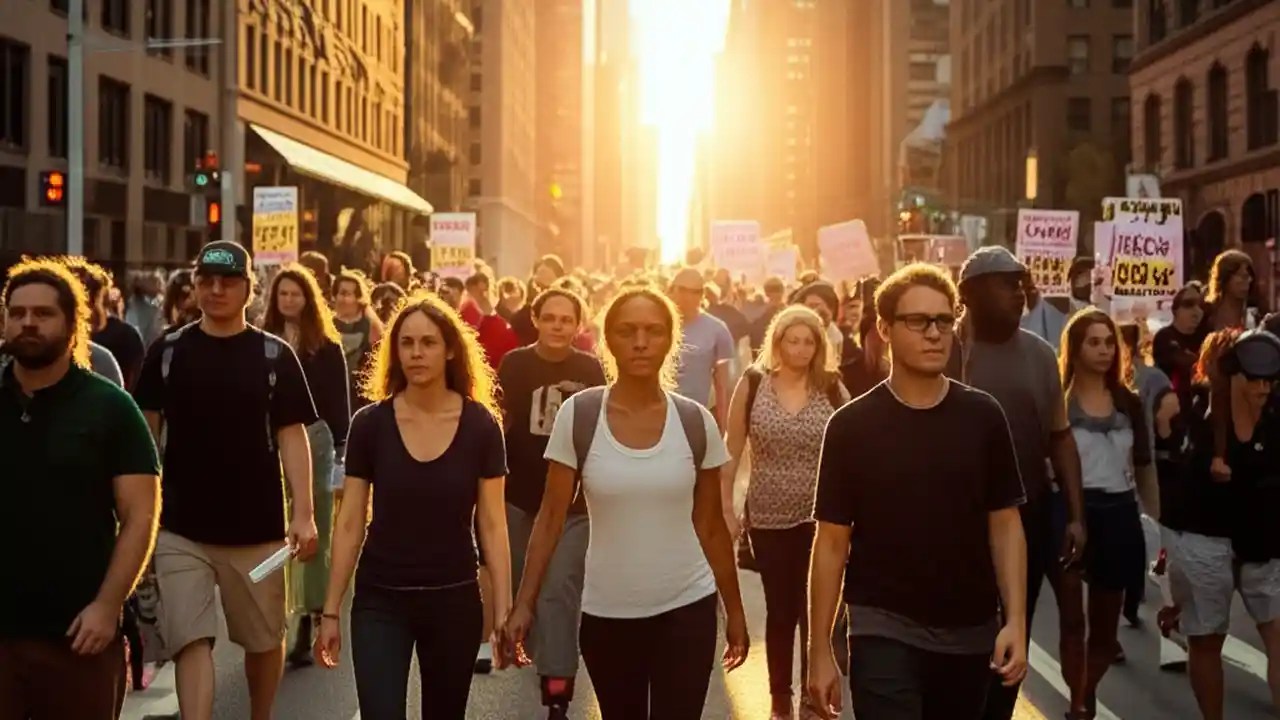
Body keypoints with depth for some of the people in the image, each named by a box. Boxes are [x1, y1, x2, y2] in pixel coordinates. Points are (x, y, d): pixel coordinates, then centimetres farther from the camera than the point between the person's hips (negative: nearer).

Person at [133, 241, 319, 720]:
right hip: (180, 527, 0)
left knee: (264, 639, 13)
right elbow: (146, 432, 8)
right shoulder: (167, 352, 2)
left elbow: (291, 436, -3)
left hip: (257, 526, 0)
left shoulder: (275, 356, -1)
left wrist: (303, 515, -10)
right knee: (191, 639, -7)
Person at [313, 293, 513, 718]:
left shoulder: (480, 425, -5)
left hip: (454, 600, 1)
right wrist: (331, 610, 0)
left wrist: (504, 612, -6)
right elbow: (349, 524, 0)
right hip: (379, 601, 0)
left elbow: (492, 525, -2)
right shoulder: (370, 423, -5)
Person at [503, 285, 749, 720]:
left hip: (687, 609, 0)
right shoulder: (577, 415, -7)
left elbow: (711, 526, 5)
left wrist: (735, 611, 8)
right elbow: (551, 517, -3)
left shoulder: (696, 422, -4)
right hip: (606, 615, 0)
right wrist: (524, 604, -8)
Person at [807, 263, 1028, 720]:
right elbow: (832, 542, -3)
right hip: (884, 630, -2)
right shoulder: (851, 425, -6)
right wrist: (820, 650, -4)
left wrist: (1016, 619, -6)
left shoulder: (983, 417, -1)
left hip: (971, 631, 3)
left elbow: (1005, 523, 4)